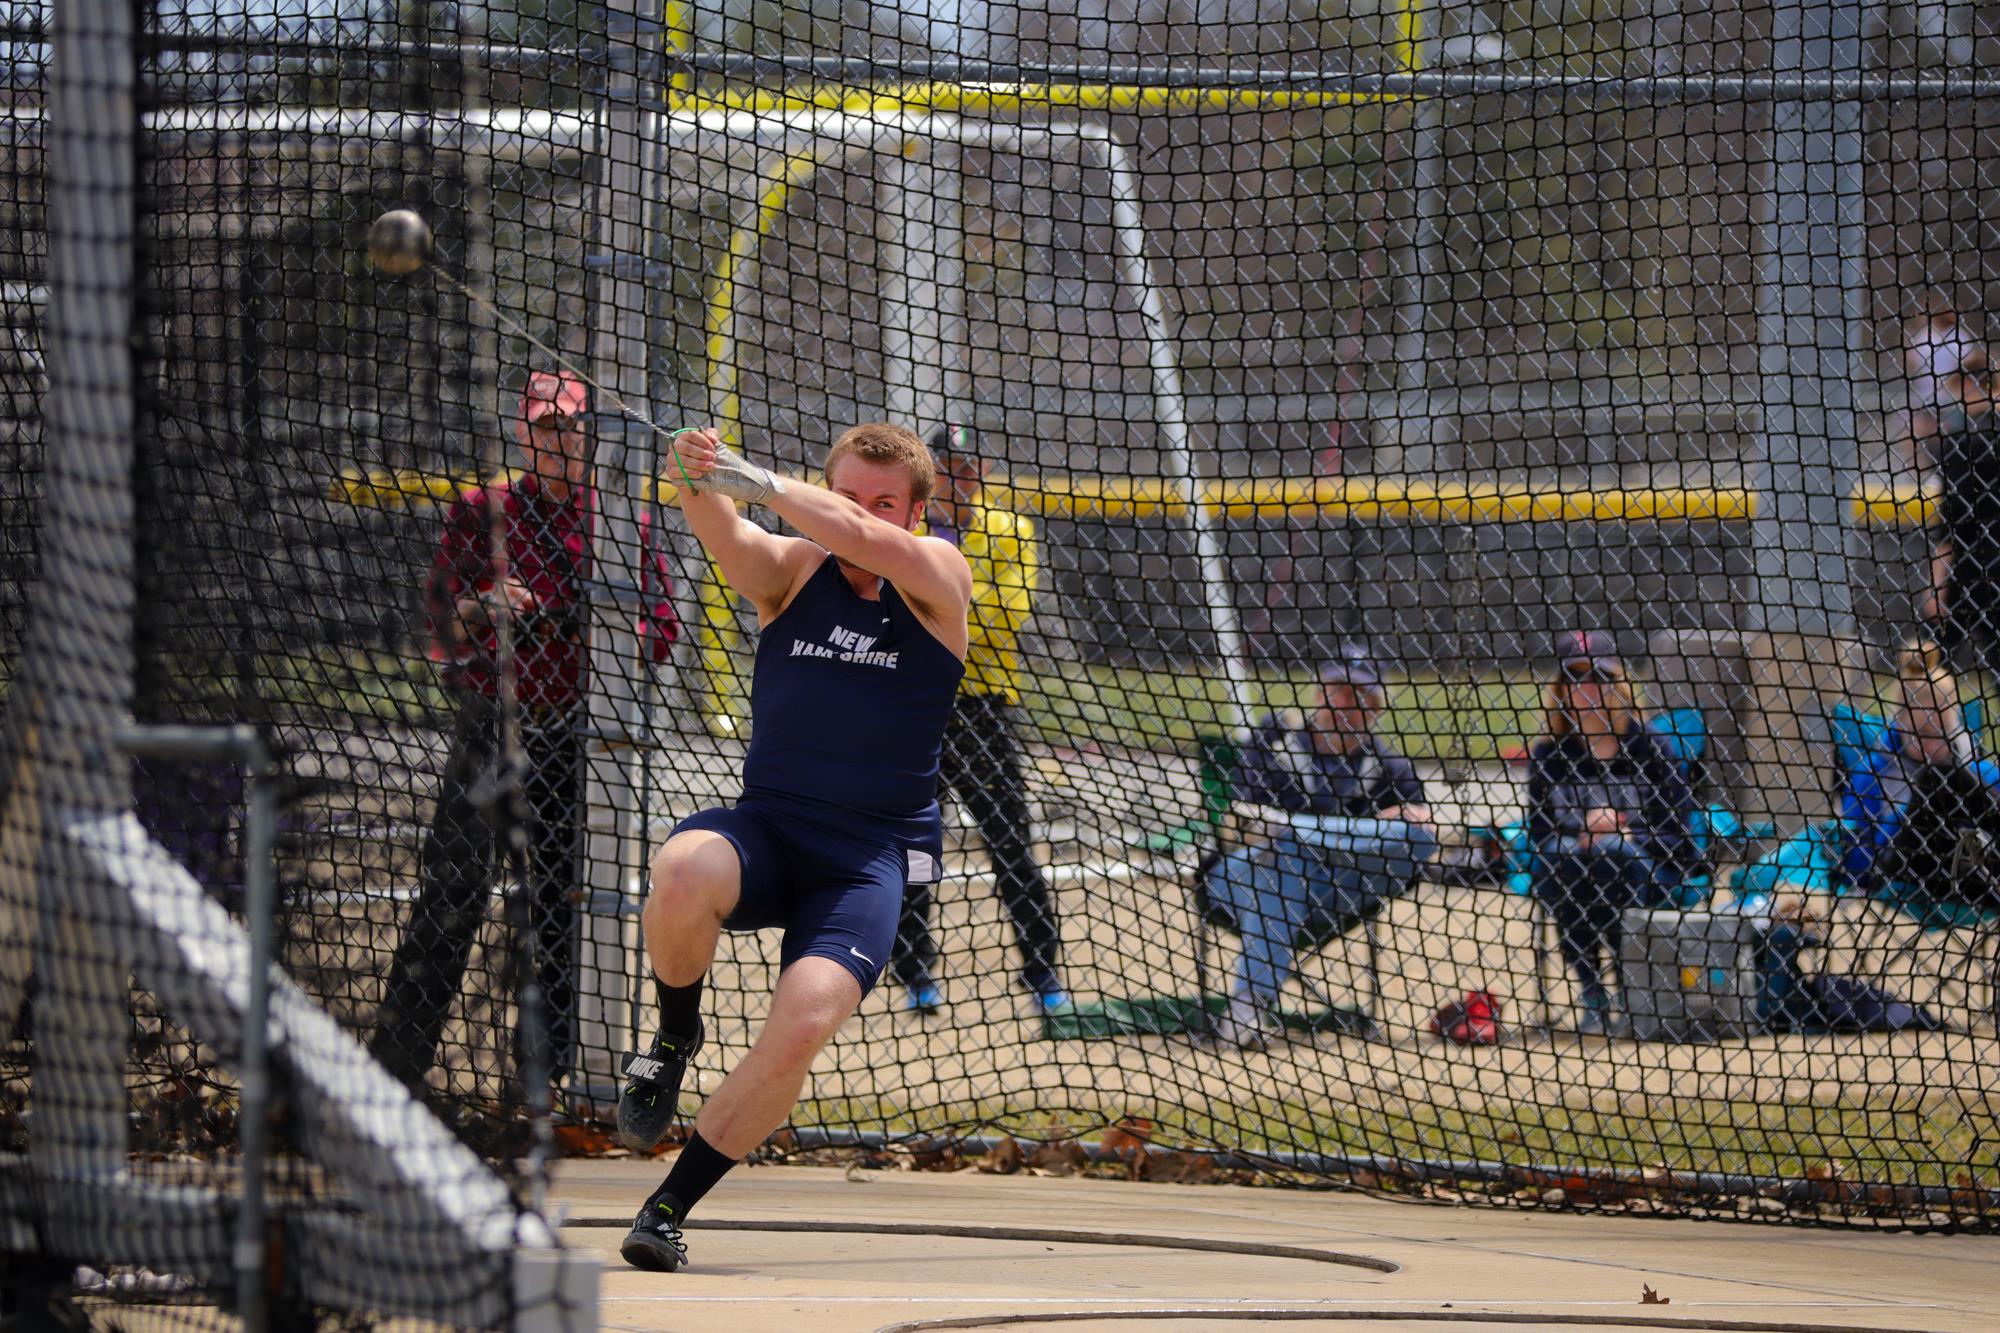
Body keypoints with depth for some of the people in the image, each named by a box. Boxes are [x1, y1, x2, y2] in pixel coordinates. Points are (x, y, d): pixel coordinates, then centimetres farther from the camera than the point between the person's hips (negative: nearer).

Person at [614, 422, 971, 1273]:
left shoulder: (938, 578, 2)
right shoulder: (793, 571, 5)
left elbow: (870, 542, -20)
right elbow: (727, 538, -18)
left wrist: (760, 483, -24)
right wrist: (698, 484, -41)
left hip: (870, 859, -1)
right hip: (766, 828, 1)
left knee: (804, 1024, -26)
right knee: (684, 871, -36)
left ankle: (671, 1205, -9)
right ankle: (675, 1036, -5)